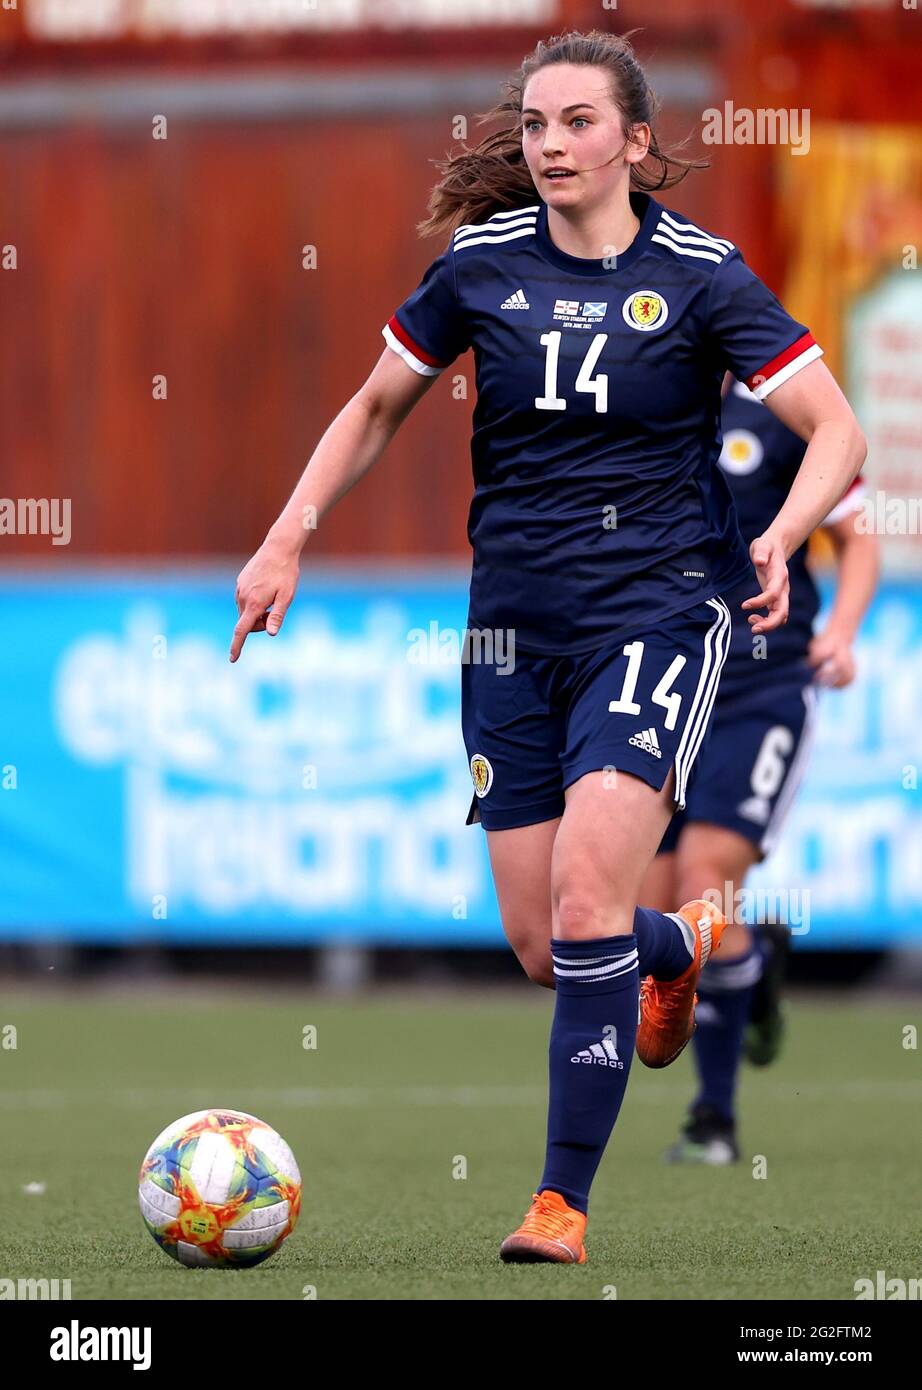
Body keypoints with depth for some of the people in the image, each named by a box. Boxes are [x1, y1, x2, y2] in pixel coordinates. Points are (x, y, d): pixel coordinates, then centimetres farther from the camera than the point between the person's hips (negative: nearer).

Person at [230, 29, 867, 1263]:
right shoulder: (482, 264, 2)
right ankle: (682, 946, 41)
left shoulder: (699, 274, -6)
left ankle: (563, 1201, -13)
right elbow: (377, 407, 16)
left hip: (659, 611, -4)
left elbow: (838, 433, -8)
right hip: (516, 625, 4)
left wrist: (782, 535, -27)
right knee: (542, 951, 4)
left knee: (586, 896, -21)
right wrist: (287, 538, 7)